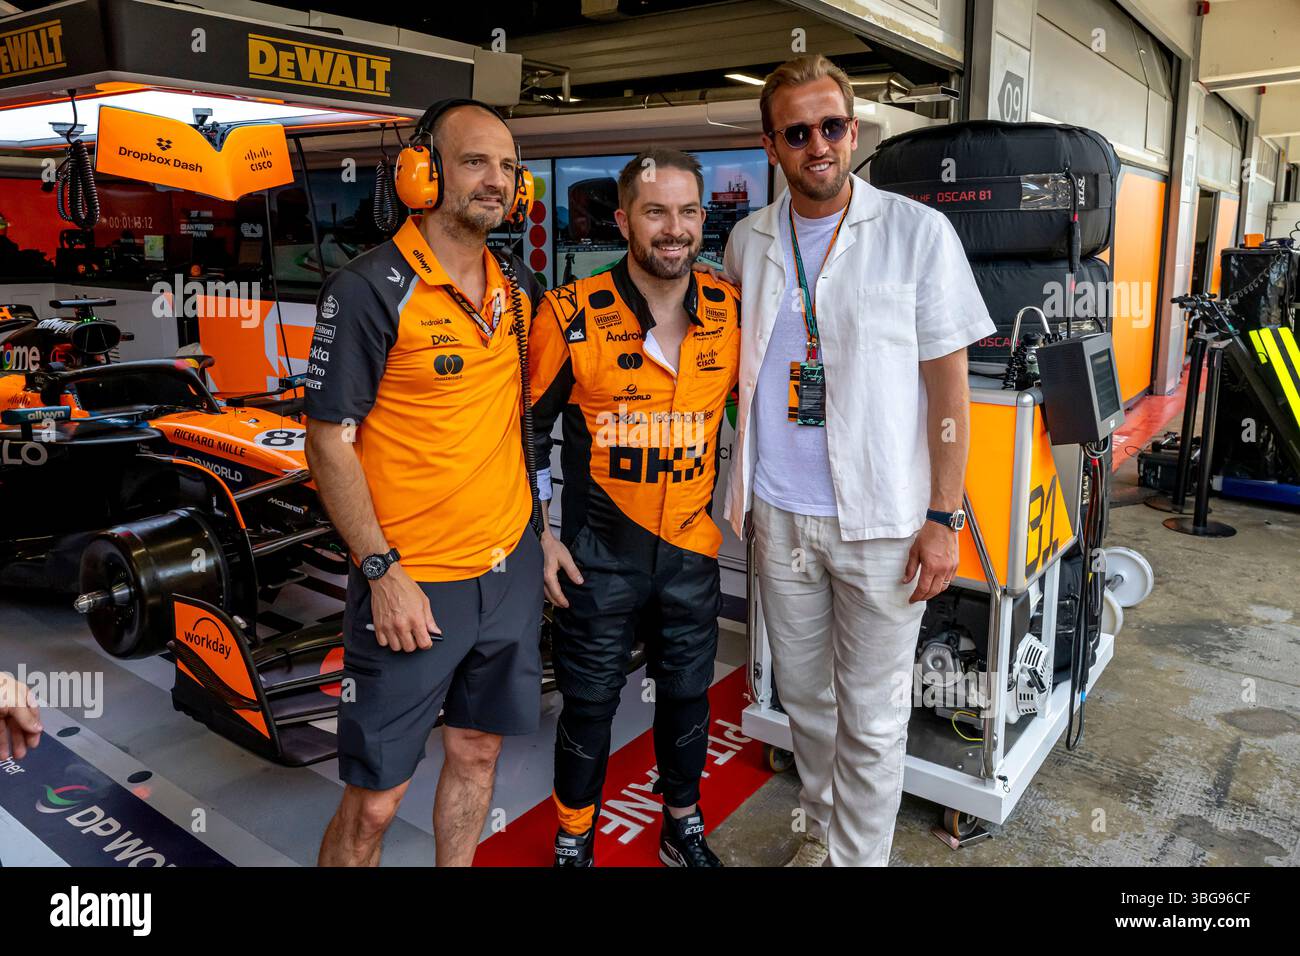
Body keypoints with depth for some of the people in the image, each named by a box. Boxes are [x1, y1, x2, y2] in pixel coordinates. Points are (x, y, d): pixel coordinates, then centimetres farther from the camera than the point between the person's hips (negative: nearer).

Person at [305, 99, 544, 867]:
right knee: (374, 800, 4)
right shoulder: (370, 290, -12)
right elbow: (329, 442, -12)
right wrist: (383, 572, -17)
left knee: (477, 750, 20)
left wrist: (537, 525, 14)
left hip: (511, 567, 6)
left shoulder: (519, 286, 8)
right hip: (412, 583, -6)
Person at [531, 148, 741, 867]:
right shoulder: (571, 316, -13)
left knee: (687, 692, 19)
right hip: (599, 552, -3)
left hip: (692, 545, 3)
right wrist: (539, 534, -6)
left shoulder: (732, 311, -3)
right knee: (590, 701, 12)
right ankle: (574, 841, 36)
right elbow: (530, 430, -3)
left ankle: (684, 828, 43)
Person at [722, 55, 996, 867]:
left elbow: (948, 387, -5)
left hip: (880, 522, -4)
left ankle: (859, 858, 27)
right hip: (780, 515, 4)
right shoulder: (749, 243, 6)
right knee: (804, 695, 18)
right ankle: (824, 835, 40)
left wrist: (944, 518, -10)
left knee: (871, 717, 6)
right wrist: (743, 492, 10)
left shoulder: (919, 233, -6)